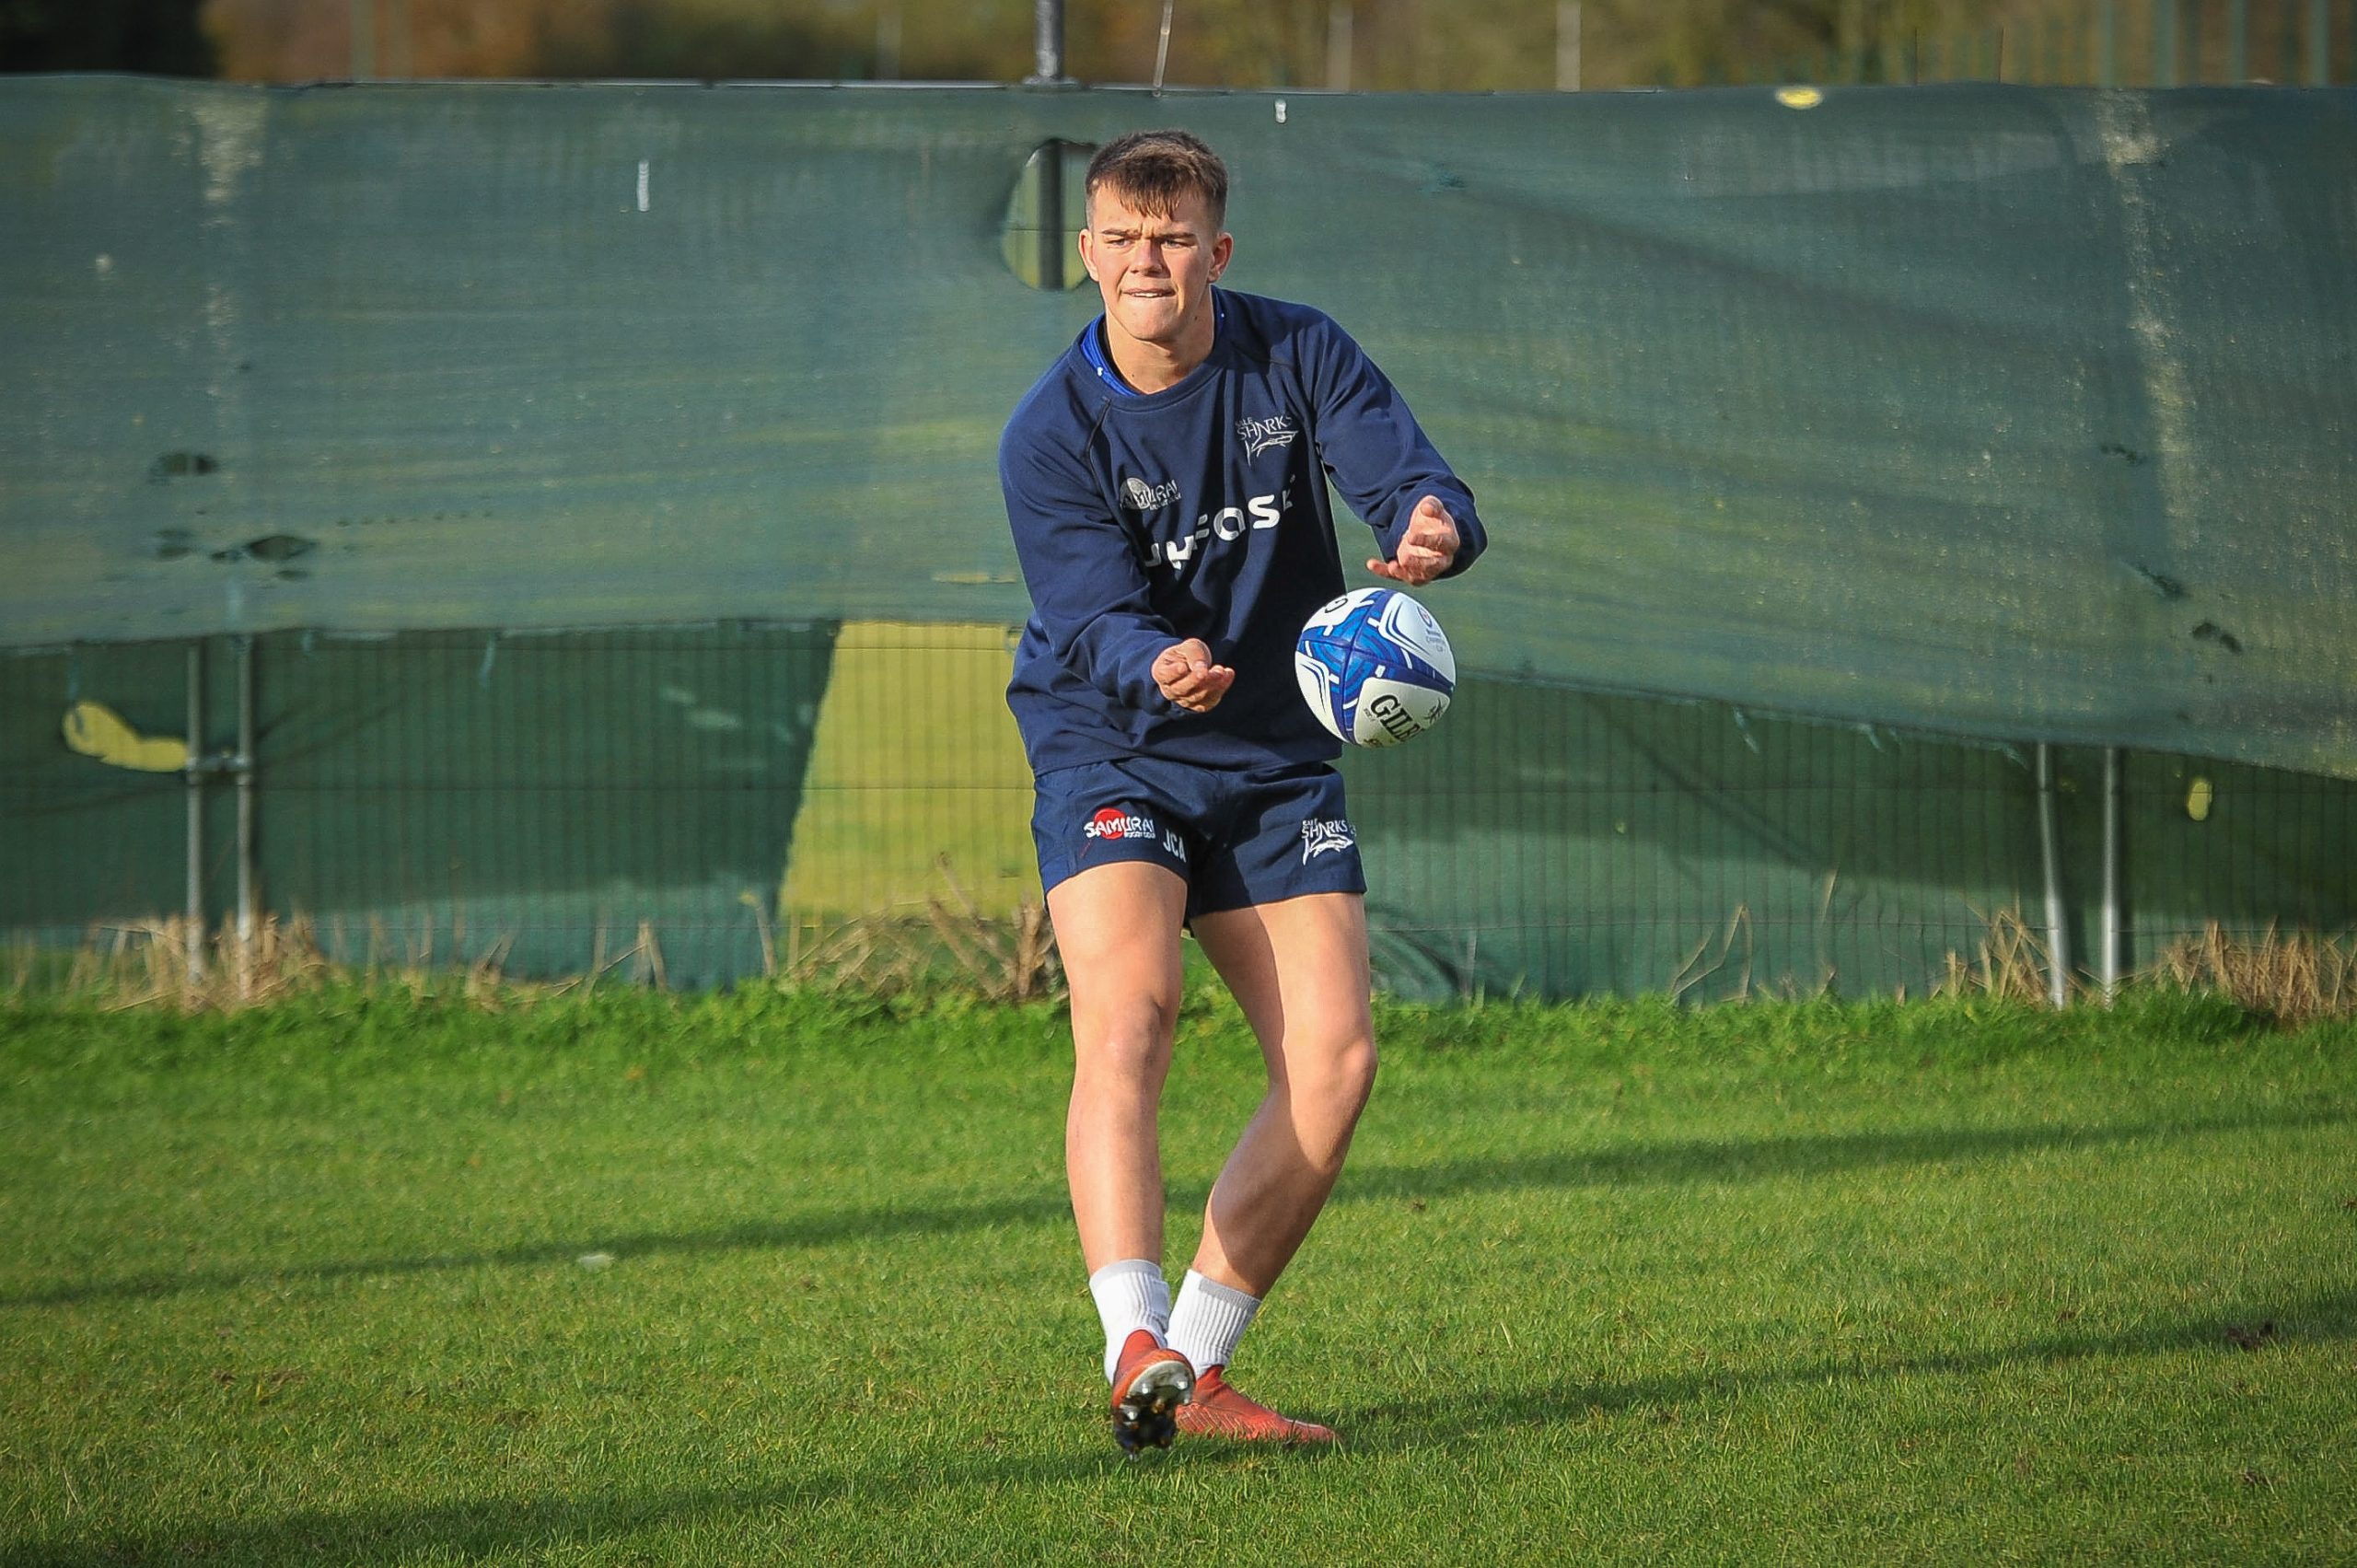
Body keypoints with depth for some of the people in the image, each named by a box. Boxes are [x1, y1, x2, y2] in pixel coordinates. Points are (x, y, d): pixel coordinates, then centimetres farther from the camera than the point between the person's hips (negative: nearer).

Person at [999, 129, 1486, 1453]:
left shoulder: (1297, 356, -4)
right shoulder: (1053, 435, -12)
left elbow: (1416, 479, -16)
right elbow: (1097, 625, -21)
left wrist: (1434, 525, -42)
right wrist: (1160, 669, -45)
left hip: (1276, 767, 3)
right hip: (1111, 758, -3)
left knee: (1337, 1059, -7)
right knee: (1129, 1013, -27)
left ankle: (1196, 1368, 4)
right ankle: (1136, 1349, -40)